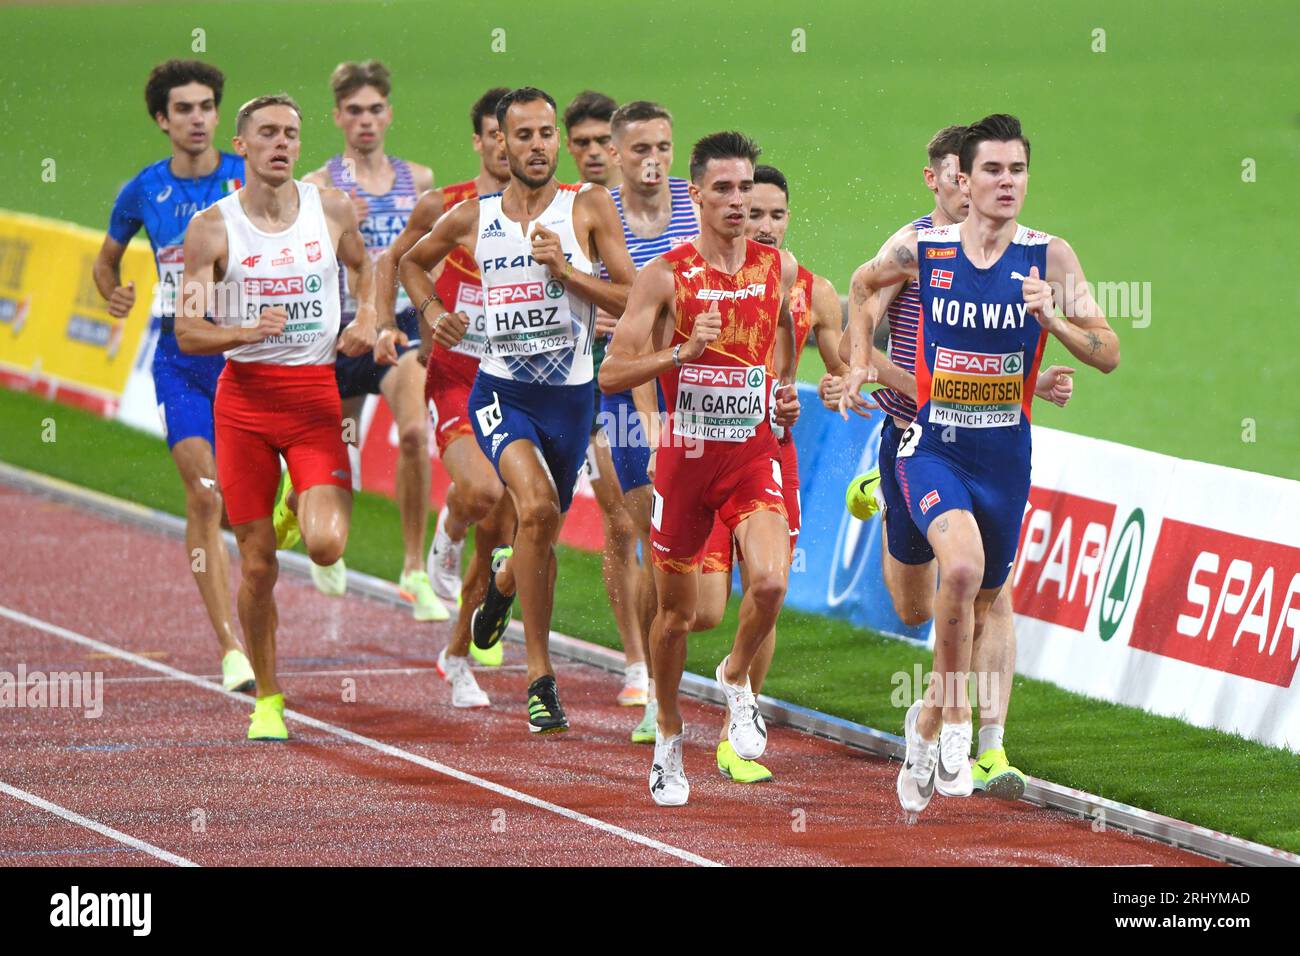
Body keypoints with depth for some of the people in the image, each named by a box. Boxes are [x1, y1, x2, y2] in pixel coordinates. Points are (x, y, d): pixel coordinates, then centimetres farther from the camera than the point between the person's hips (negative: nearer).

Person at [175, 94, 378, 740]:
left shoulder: (331, 208, 2)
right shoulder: (212, 227, -3)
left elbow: (364, 265, 23)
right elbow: (186, 333, -4)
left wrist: (366, 320, 4)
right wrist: (244, 333, -22)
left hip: (315, 393, 1)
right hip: (244, 396, -1)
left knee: (326, 546, -18)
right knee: (256, 564, 1)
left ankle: (302, 512, 20)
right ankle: (266, 700, 17)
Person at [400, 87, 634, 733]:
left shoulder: (589, 208, -2)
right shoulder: (473, 219, 3)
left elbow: (634, 302, -7)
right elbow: (412, 262, 23)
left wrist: (564, 269, -17)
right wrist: (433, 313, 6)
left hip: (569, 396, 1)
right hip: (500, 392, -1)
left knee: (543, 534, 15)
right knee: (536, 507, -26)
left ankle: (503, 586, 55)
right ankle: (540, 678, -22)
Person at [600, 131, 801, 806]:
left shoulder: (780, 268, 2)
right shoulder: (666, 276, -8)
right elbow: (611, 375, -10)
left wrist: (787, 393, 11)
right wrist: (683, 352, -23)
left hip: (752, 452, 1)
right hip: (685, 453, -1)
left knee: (771, 582, -22)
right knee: (676, 610, 9)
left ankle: (736, 680, 8)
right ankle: (669, 737, 31)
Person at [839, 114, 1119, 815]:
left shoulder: (1049, 257, -5)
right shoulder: (919, 249, -5)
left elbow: (1109, 354, -7)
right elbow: (862, 287, 18)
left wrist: (1052, 321, -23)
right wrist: (859, 363, 10)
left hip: (1005, 458, 2)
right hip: (931, 447, -2)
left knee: (979, 608, 15)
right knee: (963, 565, -30)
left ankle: (926, 724, 41)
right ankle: (955, 719, -14)